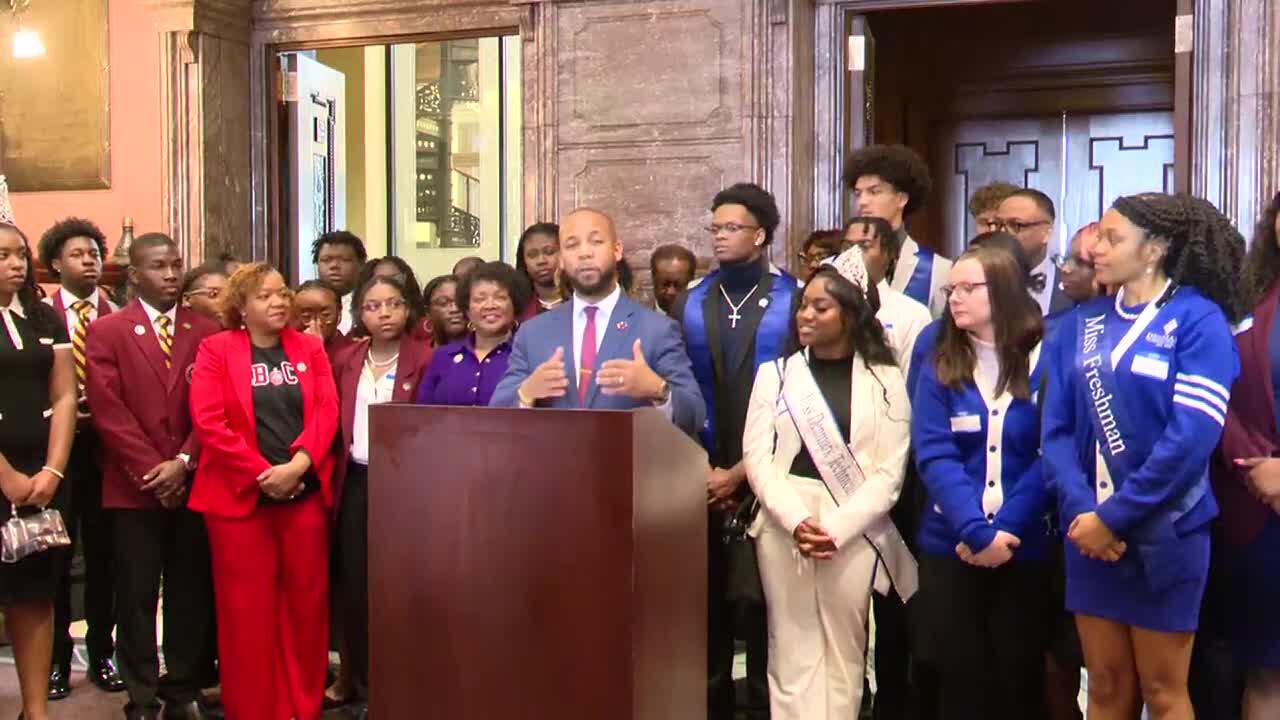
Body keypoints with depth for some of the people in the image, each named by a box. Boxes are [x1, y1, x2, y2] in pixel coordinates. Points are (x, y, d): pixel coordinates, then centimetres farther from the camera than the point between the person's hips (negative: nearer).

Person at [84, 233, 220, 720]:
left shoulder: (207, 332, 8)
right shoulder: (107, 332, 2)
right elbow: (108, 410, -6)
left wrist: (183, 463, -10)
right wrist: (152, 470, -12)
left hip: (194, 485, 2)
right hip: (134, 488, -2)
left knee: (191, 594, 6)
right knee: (137, 597, 3)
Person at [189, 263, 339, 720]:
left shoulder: (310, 349, 10)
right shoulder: (216, 349, 2)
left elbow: (327, 412, 0)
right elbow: (208, 421, -8)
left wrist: (297, 465, -15)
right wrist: (262, 473, -14)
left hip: (306, 492, 3)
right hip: (240, 493, -2)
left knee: (306, 599, 6)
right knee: (247, 605, 2)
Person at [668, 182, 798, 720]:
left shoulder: (793, 303, -2)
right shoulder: (688, 305, 10)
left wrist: (742, 472, -10)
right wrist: (701, 472, -4)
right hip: (702, 485, 3)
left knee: (762, 610, 2)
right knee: (706, 606, 8)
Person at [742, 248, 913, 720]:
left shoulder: (884, 381, 4)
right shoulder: (775, 374, 9)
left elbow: (889, 473, -2)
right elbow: (757, 457, 1)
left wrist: (837, 527, -13)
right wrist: (797, 519, -13)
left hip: (855, 532, -1)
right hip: (783, 526, 1)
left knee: (844, 655, 4)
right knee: (792, 652, 2)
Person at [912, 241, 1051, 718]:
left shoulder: (1045, 361, -2)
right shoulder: (939, 368, 3)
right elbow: (934, 457, -7)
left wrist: (1005, 529, -16)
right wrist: (976, 531, -19)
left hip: (1025, 549, -1)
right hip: (950, 549, 1)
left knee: (1019, 682, 7)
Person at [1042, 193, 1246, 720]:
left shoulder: (1198, 320, -8)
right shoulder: (1080, 325, 8)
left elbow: (1192, 438, -17)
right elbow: (1057, 429, 2)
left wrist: (1115, 516, -16)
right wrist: (1081, 510, -14)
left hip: (1163, 533, -4)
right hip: (1090, 530, 4)